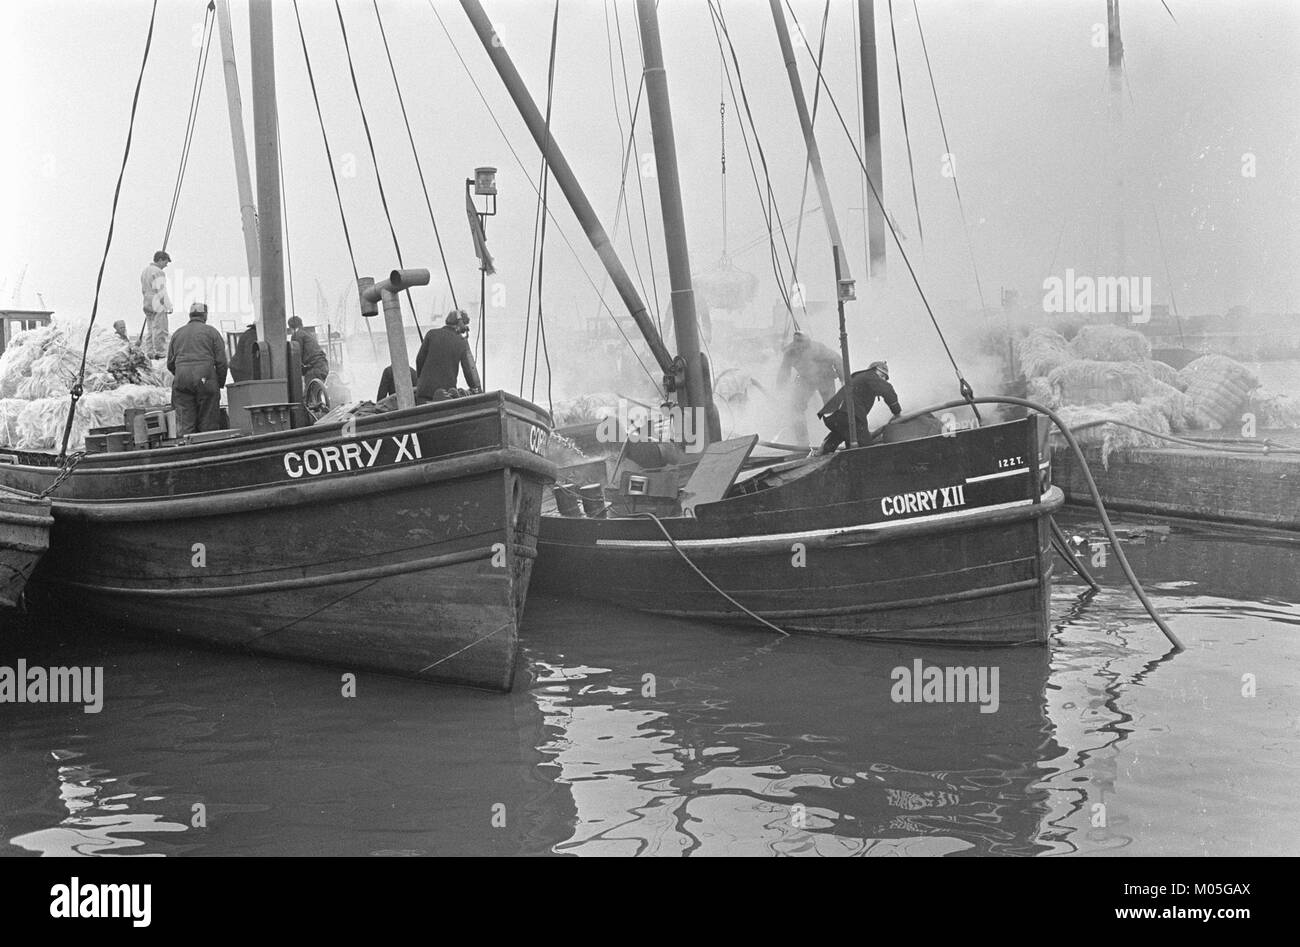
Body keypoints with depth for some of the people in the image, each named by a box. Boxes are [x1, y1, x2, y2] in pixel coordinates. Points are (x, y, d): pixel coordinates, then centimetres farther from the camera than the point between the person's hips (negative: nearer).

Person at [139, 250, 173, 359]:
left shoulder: (145, 271, 16)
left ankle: (149, 353, 12)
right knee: (160, 330, -7)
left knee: (150, 330, 11)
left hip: (147, 305, 10)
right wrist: (169, 306, -12)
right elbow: (162, 291, -17)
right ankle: (160, 352, -7)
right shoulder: (158, 273, -14)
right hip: (158, 305, -10)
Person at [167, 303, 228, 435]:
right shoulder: (211, 332, 6)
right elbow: (221, 362, 0)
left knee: (185, 425, 1)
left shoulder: (178, 333, 18)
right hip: (205, 379, -3)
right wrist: (221, 383, 10)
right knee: (208, 423, 1)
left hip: (181, 380, 3)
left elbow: (170, 363, 17)